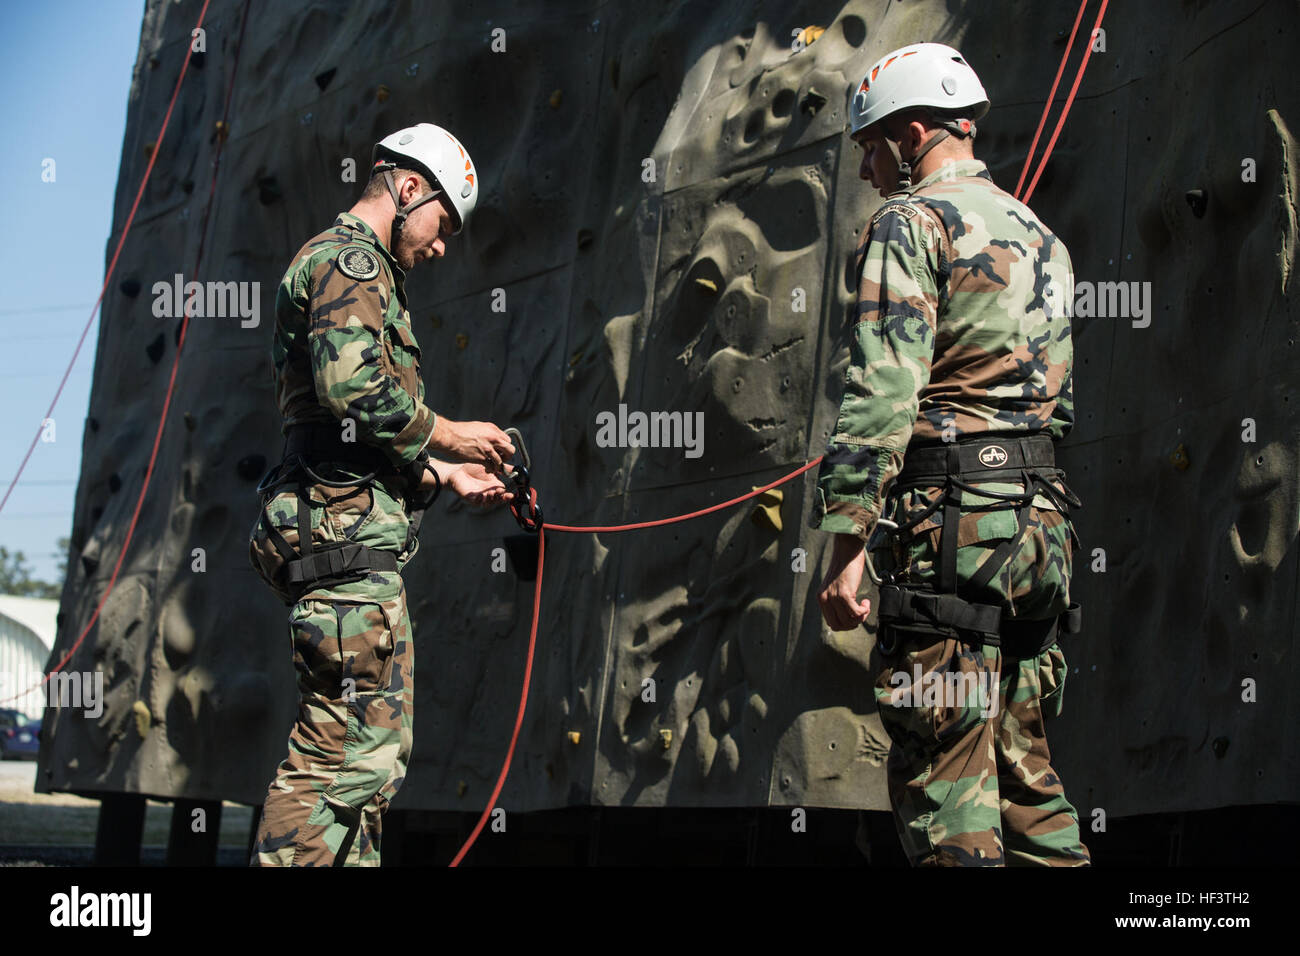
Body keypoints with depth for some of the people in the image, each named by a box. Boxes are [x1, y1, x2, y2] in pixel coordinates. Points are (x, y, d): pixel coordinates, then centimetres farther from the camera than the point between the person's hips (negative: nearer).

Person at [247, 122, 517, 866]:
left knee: (363, 749, 11)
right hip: (346, 531, -11)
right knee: (356, 747, -16)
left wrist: (443, 474, 24)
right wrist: (446, 436, -8)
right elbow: (354, 385, -21)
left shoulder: (353, 265, 30)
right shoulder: (349, 257, -4)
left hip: (352, 535, 11)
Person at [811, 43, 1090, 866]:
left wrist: (847, 541, -17)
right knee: (1023, 766, 13)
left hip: (949, 521, -9)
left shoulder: (914, 221, -6)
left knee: (945, 776, -7)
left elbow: (882, 392, -16)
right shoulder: (1039, 234, 21)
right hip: (1040, 519, 9)